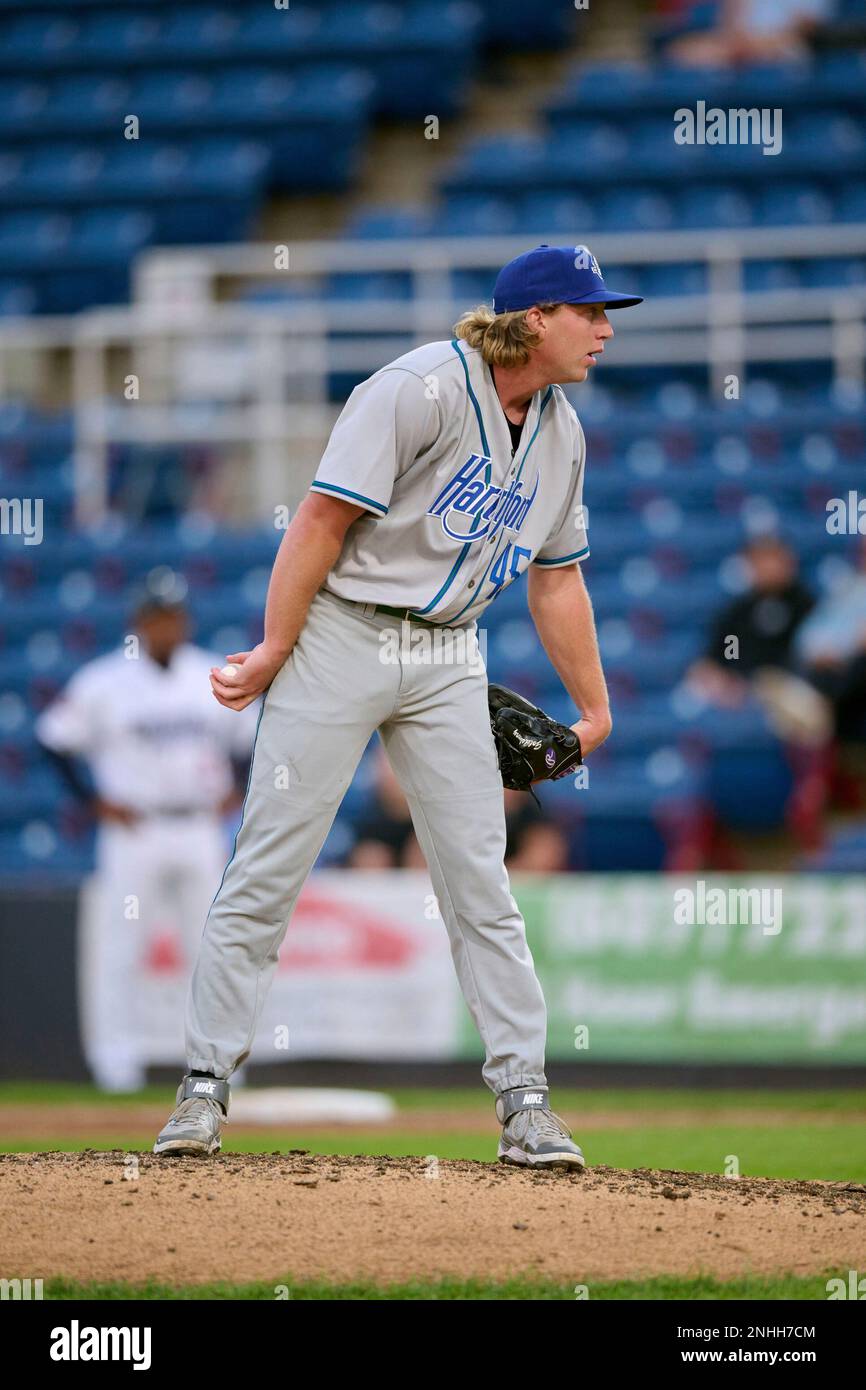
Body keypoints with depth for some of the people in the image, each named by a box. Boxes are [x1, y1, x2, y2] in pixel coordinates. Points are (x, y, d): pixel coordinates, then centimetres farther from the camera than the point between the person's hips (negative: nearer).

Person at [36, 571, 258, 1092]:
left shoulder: (218, 678, 7)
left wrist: (233, 791, 6)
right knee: (120, 947, -5)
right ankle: (115, 1060, 1)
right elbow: (58, 737, 1)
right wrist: (97, 800, -5)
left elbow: (251, 734, 19)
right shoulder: (104, 682, -4)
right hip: (134, 831, -3)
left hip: (201, 829, 3)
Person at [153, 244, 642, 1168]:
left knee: (480, 882, 0)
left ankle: (525, 1103, 2)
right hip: (342, 637, -6)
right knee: (267, 869, -4)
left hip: (447, 663, 6)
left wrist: (594, 709, 21)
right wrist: (274, 653, -16)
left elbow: (556, 576, 19)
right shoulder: (422, 389, -15)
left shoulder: (561, 434, 9)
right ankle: (205, 1088, 3)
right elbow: (325, 518, -16)